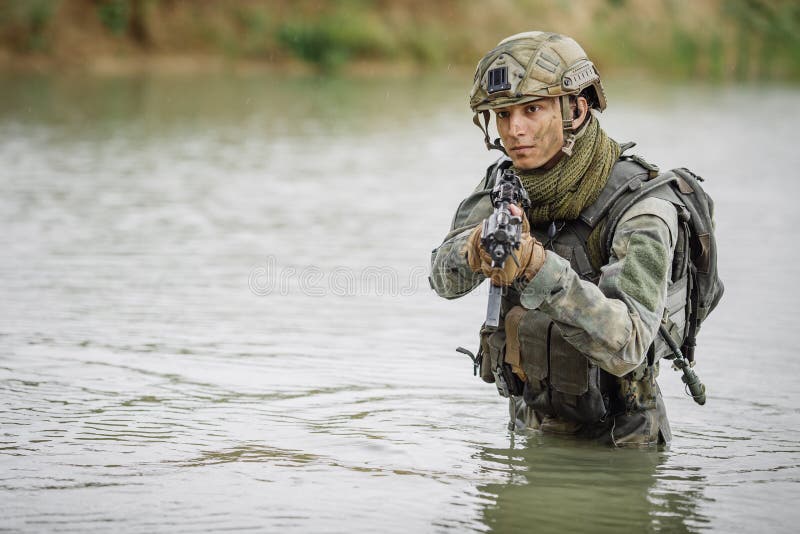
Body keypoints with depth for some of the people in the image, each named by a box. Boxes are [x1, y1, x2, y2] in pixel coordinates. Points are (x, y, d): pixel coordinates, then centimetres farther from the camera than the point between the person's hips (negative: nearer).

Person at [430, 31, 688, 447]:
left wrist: (536, 264, -41)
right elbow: (445, 278, -8)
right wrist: (477, 247, -32)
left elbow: (627, 346, -30)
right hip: (529, 425, 5)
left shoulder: (640, 209, -21)